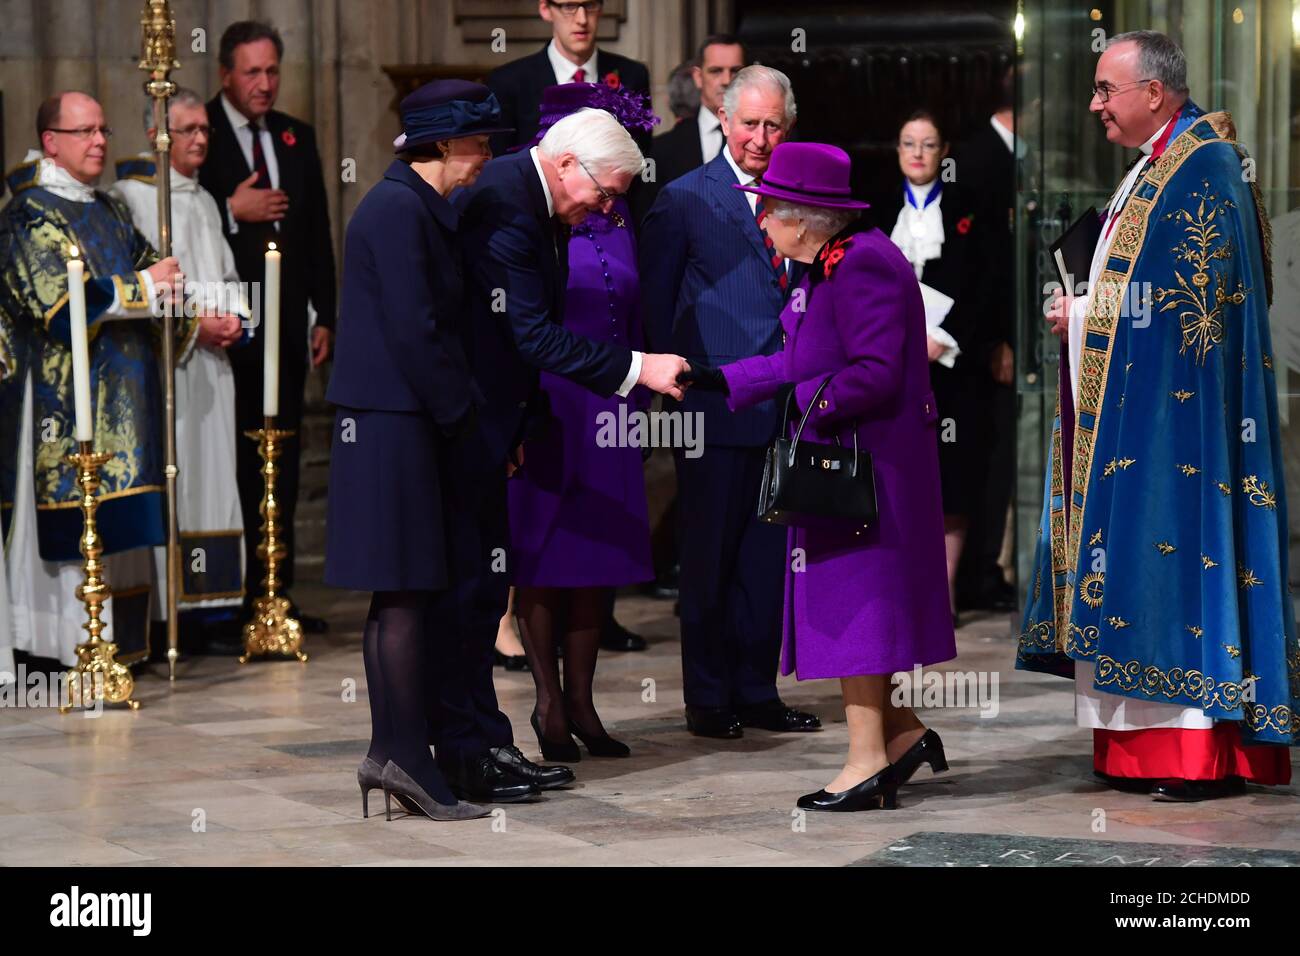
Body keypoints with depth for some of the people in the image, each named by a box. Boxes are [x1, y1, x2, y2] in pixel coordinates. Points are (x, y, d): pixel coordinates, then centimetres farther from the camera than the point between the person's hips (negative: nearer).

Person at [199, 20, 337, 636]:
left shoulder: (296, 137, 14)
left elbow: (318, 232, 16)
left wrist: (325, 315, 11)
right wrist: (232, 212, -19)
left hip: (284, 321, 6)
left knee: (283, 459, 7)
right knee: (230, 460, -4)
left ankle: (276, 592, 12)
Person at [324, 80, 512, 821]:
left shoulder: (421, 207, 17)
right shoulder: (399, 210, -14)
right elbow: (414, 331, -19)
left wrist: (463, 407, 13)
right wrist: (464, 414, -12)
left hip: (403, 419, 10)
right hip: (393, 421, -10)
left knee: (403, 593, 11)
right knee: (407, 589, -8)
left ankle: (395, 750, 15)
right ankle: (404, 752, -6)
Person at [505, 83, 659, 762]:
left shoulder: (617, 219, 12)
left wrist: (638, 399, 14)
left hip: (606, 411, 6)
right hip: (544, 408, -6)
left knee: (598, 558, 7)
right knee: (541, 559, 2)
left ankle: (580, 701, 15)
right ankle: (550, 703, 10)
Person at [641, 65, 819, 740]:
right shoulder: (684, 199, -1)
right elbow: (656, 305, 0)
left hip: (785, 406, 4)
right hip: (716, 408, -4)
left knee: (767, 556, 9)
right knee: (709, 558, 2)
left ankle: (756, 690, 18)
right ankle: (708, 698, 10)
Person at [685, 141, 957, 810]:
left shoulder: (863, 265, -19)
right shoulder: (829, 266, 13)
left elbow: (876, 373, -25)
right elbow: (798, 363, 16)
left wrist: (807, 401, -17)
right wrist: (719, 381, 13)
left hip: (869, 464, -10)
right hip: (840, 461, 10)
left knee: (855, 598, -6)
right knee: (847, 600, 13)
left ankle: (868, 760, -1)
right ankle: (900, 732, 20)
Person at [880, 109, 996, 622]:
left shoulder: (966, 209, 4)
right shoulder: (882, 211, 12)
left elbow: (983, 286, -1)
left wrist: (945, 339, -12)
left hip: (952, 359, -2)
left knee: (953, 480, -3)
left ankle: (945, 588, 1)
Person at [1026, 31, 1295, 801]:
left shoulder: (1202, 169, -13)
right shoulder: (1158, 167, 19)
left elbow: (1187, 301, -18)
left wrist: (1088, 314, -9)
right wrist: (1089, 311, 7)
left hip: (1179, 410, -10)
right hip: (1134, 405, 10)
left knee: (1181, 548, -11)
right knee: (1145, 560, 7)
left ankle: (1207, 755, -10)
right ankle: (1150, 746, 8)